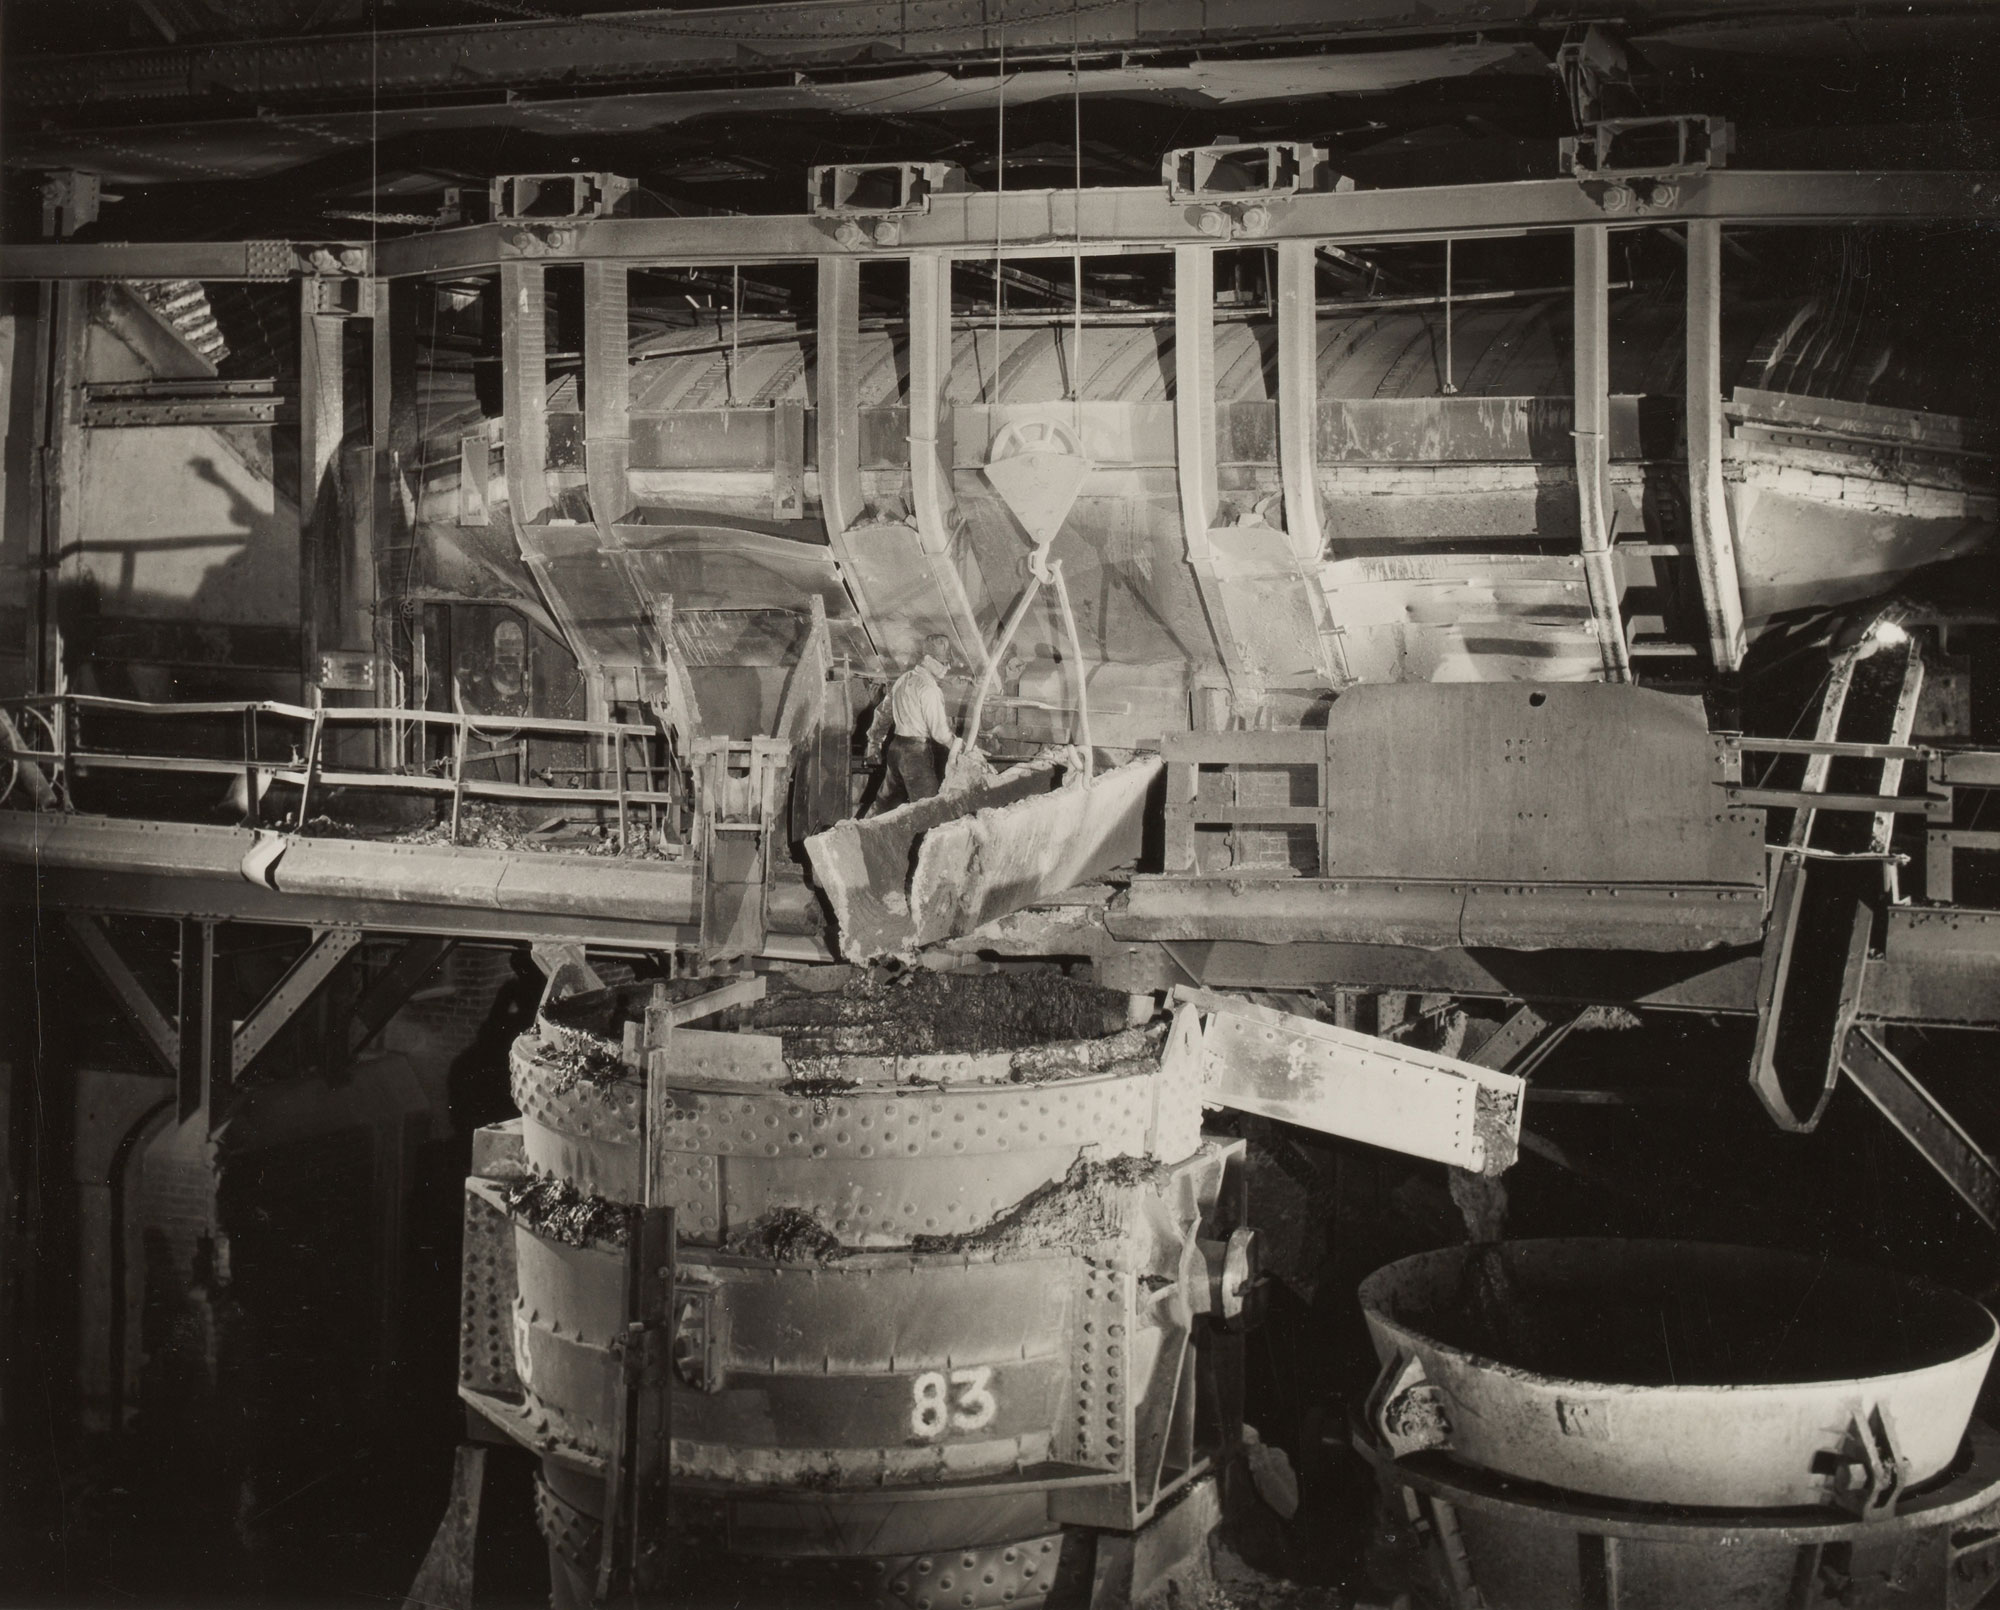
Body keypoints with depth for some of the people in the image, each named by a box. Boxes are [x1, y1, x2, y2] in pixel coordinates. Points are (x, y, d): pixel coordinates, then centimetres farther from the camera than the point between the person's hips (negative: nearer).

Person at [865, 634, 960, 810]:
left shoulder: (904, 679, 11)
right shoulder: (928, 688, -16)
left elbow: (882, 712, 19)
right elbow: (938, 729, -17)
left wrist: (874, 743, 27)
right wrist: (956, 747, -3)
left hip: (895, 747, 9)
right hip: (917, 752, -9)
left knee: (886, 802, 17)